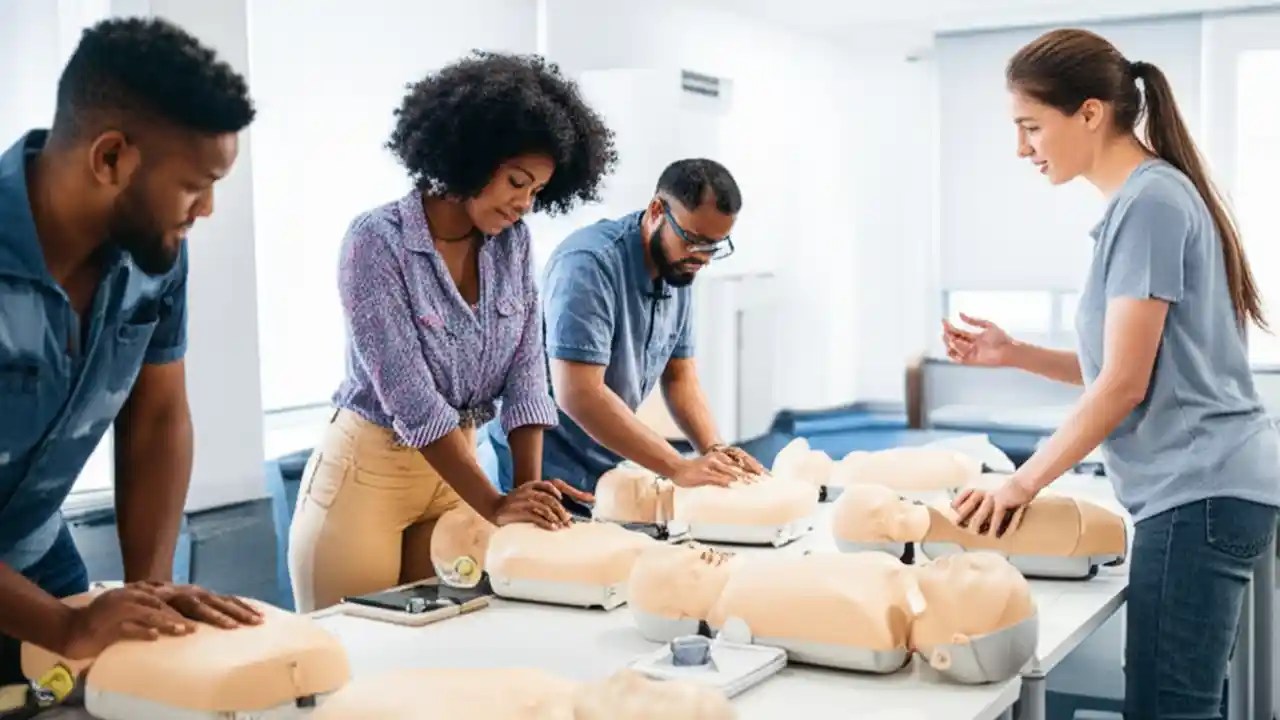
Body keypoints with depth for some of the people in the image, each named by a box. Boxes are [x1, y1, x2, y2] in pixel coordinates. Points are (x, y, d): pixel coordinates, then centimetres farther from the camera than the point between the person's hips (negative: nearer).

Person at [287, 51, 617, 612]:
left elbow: (525, 371, -2)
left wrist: (530, 486, -14)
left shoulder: (512, 243, -2)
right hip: (368, 472, -5)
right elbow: (407, 393, -23)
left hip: (454, 466, 5)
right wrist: (495, 505, -26)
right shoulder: (378, 240, -19)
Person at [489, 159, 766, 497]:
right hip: (538, 467, -7)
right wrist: (679, 468, -28)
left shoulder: (679, 270, 1)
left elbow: (680, 377, 8)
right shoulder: (589, 264, -23)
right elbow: (578, 394, -30)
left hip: (604, 470, 7)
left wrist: (715, 451, -10)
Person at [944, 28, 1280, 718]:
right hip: (1197, 490, 10)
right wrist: (1013, 353, 9)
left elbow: (1125, 384, -15)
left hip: (1199, 493, -10)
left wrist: (1023, 483, -8)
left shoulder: (1149, 201, -14)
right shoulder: (1149, 197, 15)